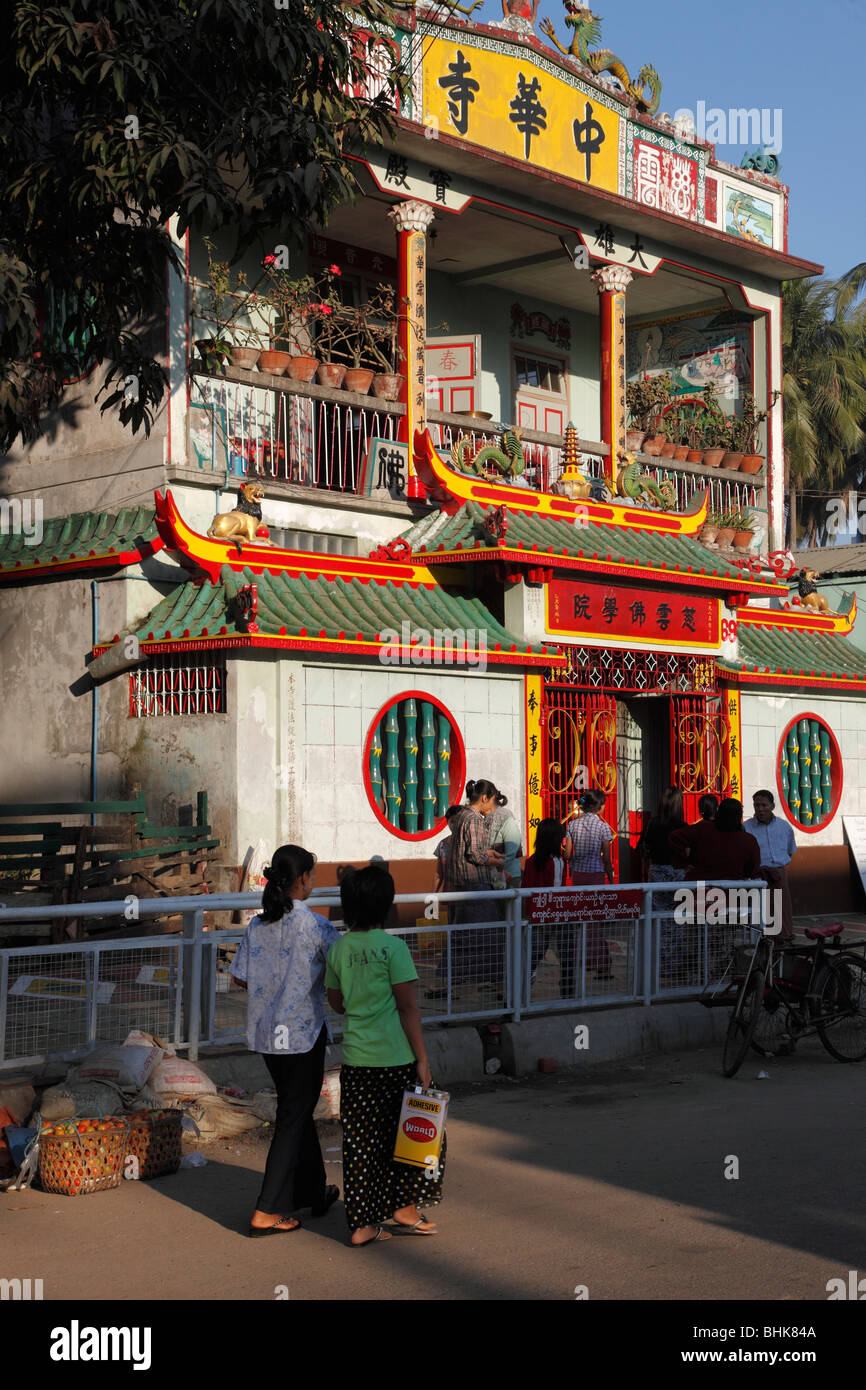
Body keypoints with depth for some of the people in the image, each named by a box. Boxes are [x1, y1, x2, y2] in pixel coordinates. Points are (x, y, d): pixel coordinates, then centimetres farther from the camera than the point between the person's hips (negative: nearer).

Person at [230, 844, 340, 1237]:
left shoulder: (257, 925, 1)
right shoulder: (315, 925, -15)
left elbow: (242, 979, 4)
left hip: (265, 1033, 6)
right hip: (303, 1033, -6)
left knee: (296, 1109, 20)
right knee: (293, 1118, 3)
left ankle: (314, 1191, 34)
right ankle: (267, 1212, 2)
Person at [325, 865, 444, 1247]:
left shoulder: (339, 949, 4)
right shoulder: (391, 947, -11)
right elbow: (407, 1007, -11)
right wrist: (422, 1058, -7)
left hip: (355, 1059, 5)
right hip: (394, 1058, -5)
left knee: (360, 1141, 9)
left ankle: (362, 1223, 12)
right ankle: (404, 1205, 17)